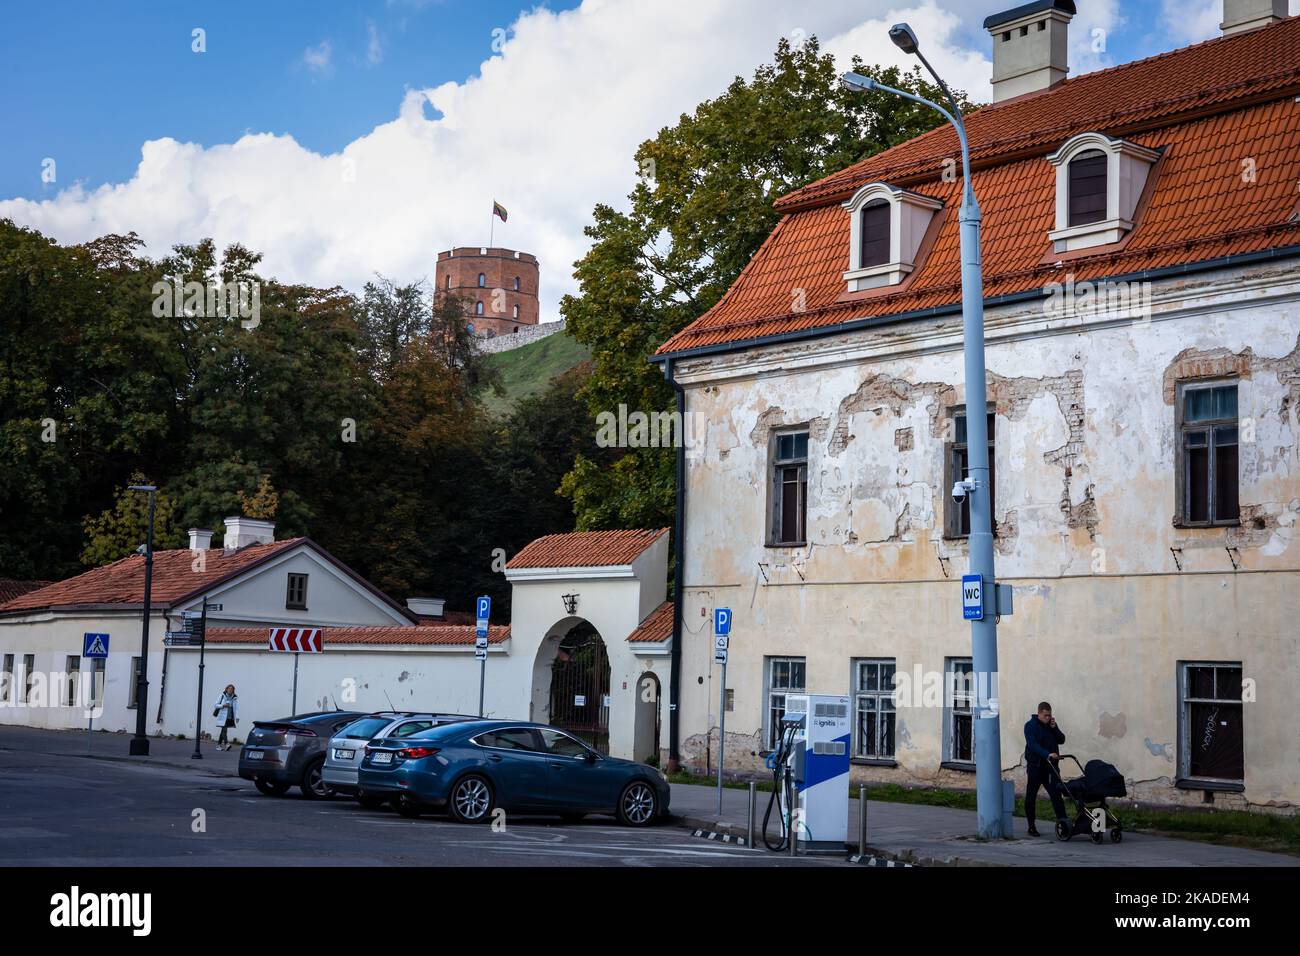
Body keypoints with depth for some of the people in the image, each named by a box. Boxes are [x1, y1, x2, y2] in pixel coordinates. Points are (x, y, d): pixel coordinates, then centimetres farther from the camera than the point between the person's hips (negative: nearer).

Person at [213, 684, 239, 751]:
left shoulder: (235, 698, 5)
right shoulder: (222, 696, 0)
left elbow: (236, 708, 0)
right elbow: (216, 705, 3)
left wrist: (237, 717, -10)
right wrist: (223, 705, -14)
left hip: (230, 717, 3)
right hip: (223, 716, -3)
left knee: (223, 730, 9)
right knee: (224, 729, -16)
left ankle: (219, 744, 18)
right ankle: (226, 744, -26)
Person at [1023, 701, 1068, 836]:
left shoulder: (1051, 725, 12)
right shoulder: (1030, 726, -7)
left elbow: (1061, 740, 7)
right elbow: (1033, 745, -20)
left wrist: (1054, 728, -8)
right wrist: (1048, 754, -33)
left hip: (1050, 766, 4)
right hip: (1035, 765, -4)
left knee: (1056, 794, -6)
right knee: (1031, 796, 3)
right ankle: (1031, 827, 11)